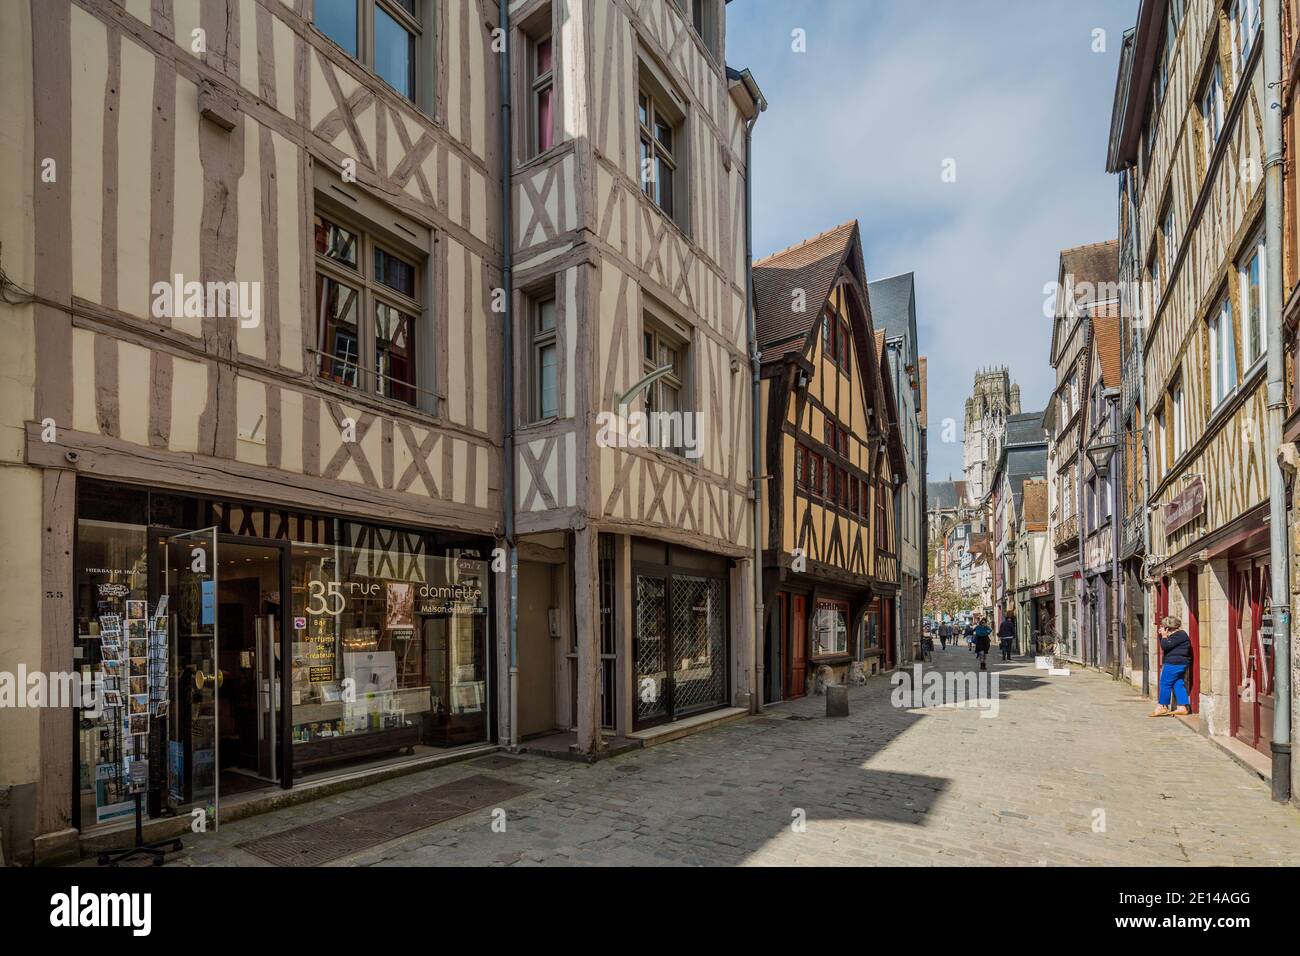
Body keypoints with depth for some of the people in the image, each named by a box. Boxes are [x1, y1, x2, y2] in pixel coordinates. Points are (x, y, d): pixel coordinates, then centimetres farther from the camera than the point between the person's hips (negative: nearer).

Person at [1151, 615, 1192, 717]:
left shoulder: (1178, 635, -14)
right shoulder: (1178, 634, 18)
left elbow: (1165, 646, -19)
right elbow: (1164, 646, 20)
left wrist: (1164, 636, -6)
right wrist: (1160, 636, 11)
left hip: (1174, 664, -10)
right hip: (1178, 663, 10)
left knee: (1165, 683, -4)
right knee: (1178, 684, 9)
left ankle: (1163, 707, 2)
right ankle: (1182, 707, 9)